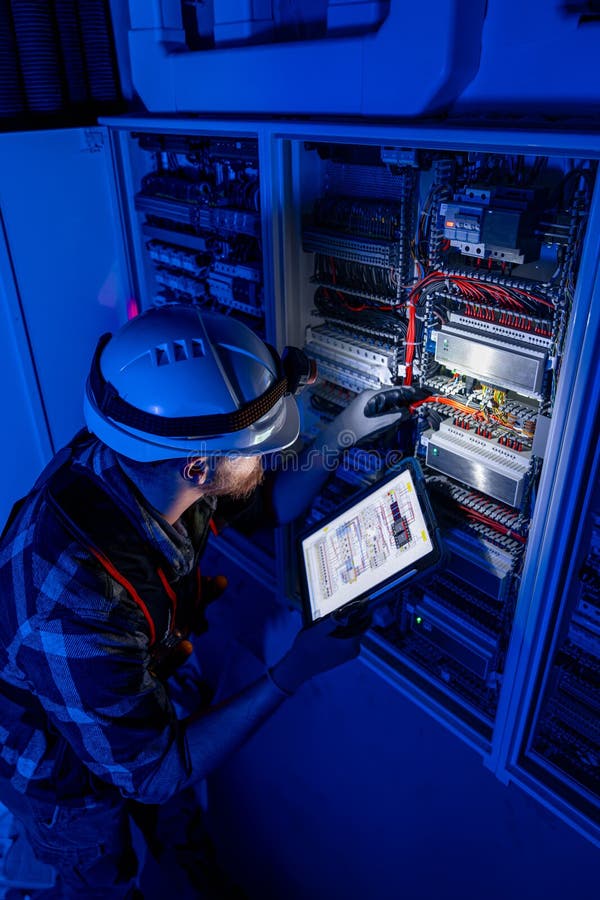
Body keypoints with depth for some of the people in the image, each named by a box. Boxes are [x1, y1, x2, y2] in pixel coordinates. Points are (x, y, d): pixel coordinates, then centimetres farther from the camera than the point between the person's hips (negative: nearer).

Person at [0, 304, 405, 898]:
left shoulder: (134, 461, -25)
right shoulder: (76, 607, -46)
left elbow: (270, 504, -6)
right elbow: (152, 772, -30)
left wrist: (338, 436, -18)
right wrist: (294, 671, -33)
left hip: (122, 702, 6)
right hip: (60, 769, -5)